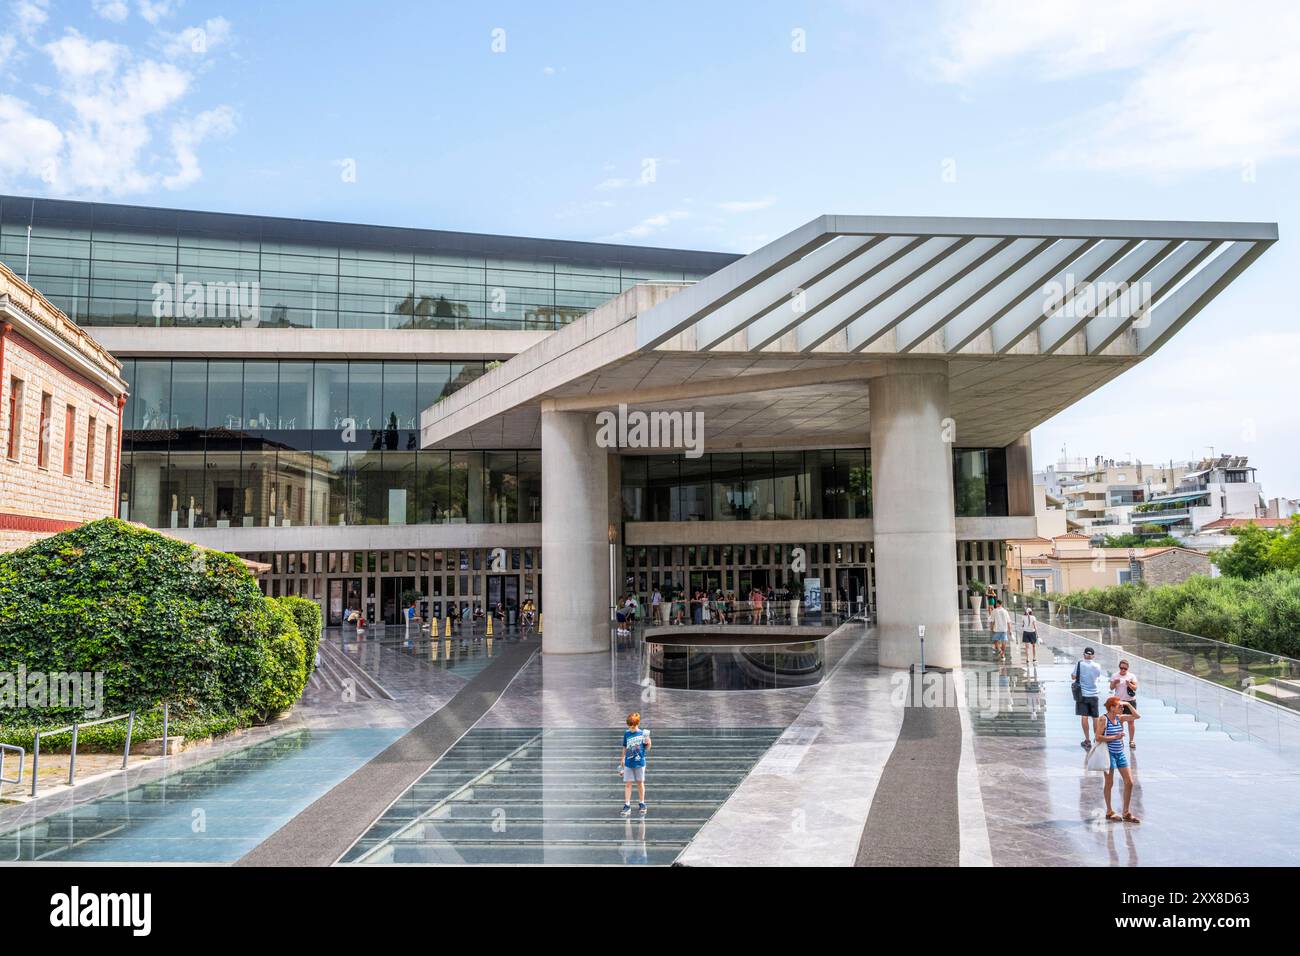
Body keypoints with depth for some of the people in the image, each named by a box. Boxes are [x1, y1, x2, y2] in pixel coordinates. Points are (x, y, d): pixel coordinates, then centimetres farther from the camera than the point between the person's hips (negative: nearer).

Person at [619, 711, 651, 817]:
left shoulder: (643, 734, -6)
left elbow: (647, 749, -2)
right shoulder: (626, 733, 2)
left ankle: (641, 804, 25)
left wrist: (648, 743, -21)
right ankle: (627, 806, 3)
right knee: (627, 784, 0)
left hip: (639, 762, -2)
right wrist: (623, 759, 18)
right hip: (628, 763, 2)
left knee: (640, 783, 11)